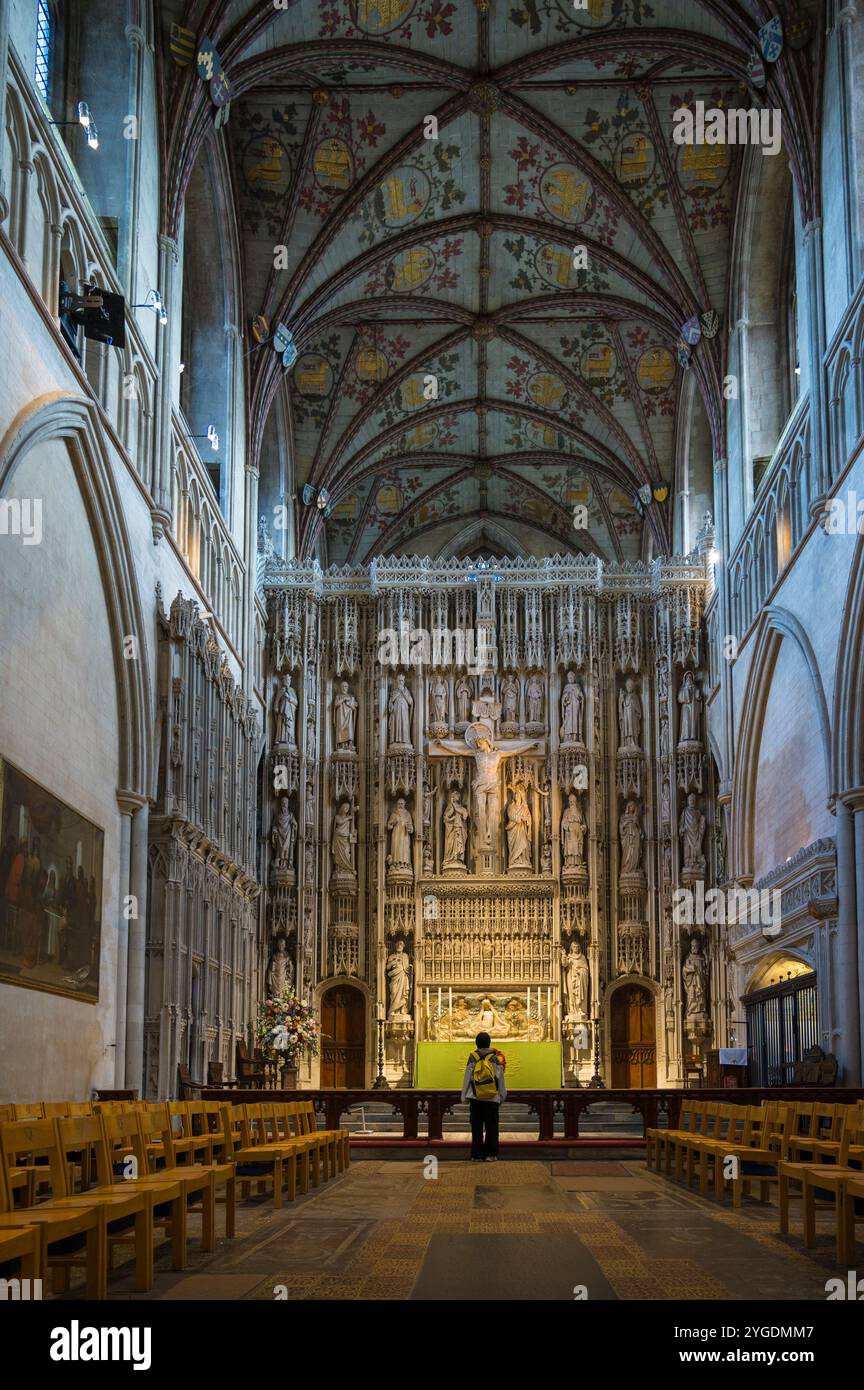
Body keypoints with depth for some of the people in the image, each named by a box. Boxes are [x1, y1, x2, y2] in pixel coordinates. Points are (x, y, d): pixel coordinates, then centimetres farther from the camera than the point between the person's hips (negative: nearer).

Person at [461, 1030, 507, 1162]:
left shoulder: (472, 1058, -2)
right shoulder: (495, 1058, -1)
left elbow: (467, 1078, -1)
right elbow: (500, 1078, 3)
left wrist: (464, 1097, 6)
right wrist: (502, 1095, 13)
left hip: (475, 1098, 0)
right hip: (492, 1098, 0)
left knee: (477, 1127, 5)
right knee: (491, 1127, 5)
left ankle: (477, 1155, 4)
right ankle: (491, 1154, 2)